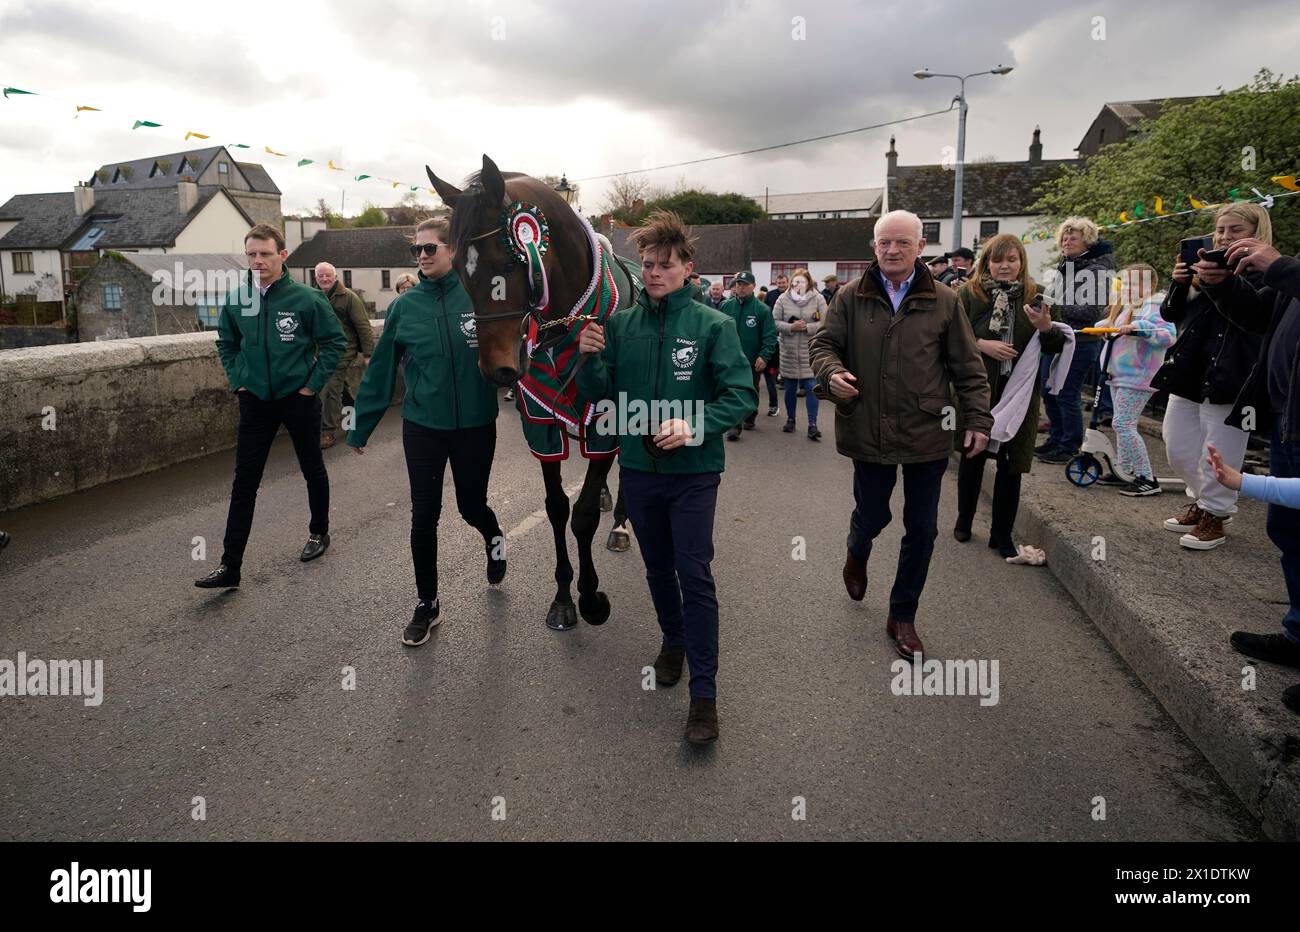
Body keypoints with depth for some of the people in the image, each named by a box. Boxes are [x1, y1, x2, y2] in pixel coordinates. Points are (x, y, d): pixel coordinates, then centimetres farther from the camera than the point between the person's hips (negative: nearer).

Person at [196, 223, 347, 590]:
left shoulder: (307, 298, -13)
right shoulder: (237, 301, -1)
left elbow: (335, 341, -6)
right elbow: (226, 343, 15)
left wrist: (314, 383, -9)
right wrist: (237, 380, 5)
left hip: (299, 398, -3)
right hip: (255, 401, 3)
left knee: (312, 469, 14)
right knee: (244, 483, 0)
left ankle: (319, 532, 37)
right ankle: (230, 566, 2)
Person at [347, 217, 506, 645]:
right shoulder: (405, 306, -2)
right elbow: (381, 370, 3)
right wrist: (361, 427, 7)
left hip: (475, 425, -1)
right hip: (422, 427, 1)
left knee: (471, 505, 13)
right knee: (424, 517, 4)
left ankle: (493, 538, 50)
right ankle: (426, 603, 22)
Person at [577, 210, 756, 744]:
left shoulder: (713, 325, -9)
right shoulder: (620, 325, 1)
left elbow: (741, 395, -12)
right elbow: (598, 394, 3)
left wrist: (696, 426, -26)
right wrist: (590, 359, -17)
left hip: (693, 470, -3)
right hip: (637, 467, 4)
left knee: (695, 576, -3)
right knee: (657, 567, 19)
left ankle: (704, 690, 4)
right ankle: (674, 640, 43)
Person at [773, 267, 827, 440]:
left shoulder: (818, 299, -3)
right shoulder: (783, 299, 0)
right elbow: (775, 322, -1)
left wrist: (807, 327, -18)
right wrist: (791, 327, -16)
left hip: (811, 350, -2)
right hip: (789, 350, 2)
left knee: (811, 387, -4)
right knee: (790, 388, 12)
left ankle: (812, 425, 1)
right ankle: (790, 419, 28)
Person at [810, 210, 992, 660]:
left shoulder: (942, 301, -1)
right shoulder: (851, 297, -1)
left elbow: (967, 367, 4)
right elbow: (822, 344, 3)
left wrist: (978, 419, -1)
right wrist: (832, 372, -20)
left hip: (926, 434, 1)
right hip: (868, 431, -1)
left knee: (921, 529, 8)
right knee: (872, 516, 13)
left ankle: (902, 616, 25)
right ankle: (857, 554, 51)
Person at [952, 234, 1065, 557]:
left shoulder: (1036, 296, 4)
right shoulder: (969, 294, -2)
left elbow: (1056, 347, 6)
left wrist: (1046, 327, -14)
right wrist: (982, 345, -18)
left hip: (1019, 393, 1)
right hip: (977, 390, -1)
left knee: (1011, 463, 5)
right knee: (973, 456, 12)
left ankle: (1002, 534, 17)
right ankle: (964, 520, 32)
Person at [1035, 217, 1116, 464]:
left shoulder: (1098, 270, -10)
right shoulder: (1065, 266, 14)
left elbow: (1092, 310, -19)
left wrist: (1058, 305, -16)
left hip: (1079, 342, -8)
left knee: (1068, 395, -3)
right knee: (1049, 390, 13)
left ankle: (1069, 448, 8)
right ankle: (1056, 439, 28)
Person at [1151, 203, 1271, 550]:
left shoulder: (1265, 271, -4)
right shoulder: (1205, 265, 14)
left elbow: (1255, 308, -26)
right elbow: (1170, 313, 11)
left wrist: (1224, 282, -46)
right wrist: (1179, 283, -9)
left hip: (1228, 377, -6)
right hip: (1189, 374, 7)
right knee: (1178, 449, 13)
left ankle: (1214, 514, 15)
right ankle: (1203, 501, 31)